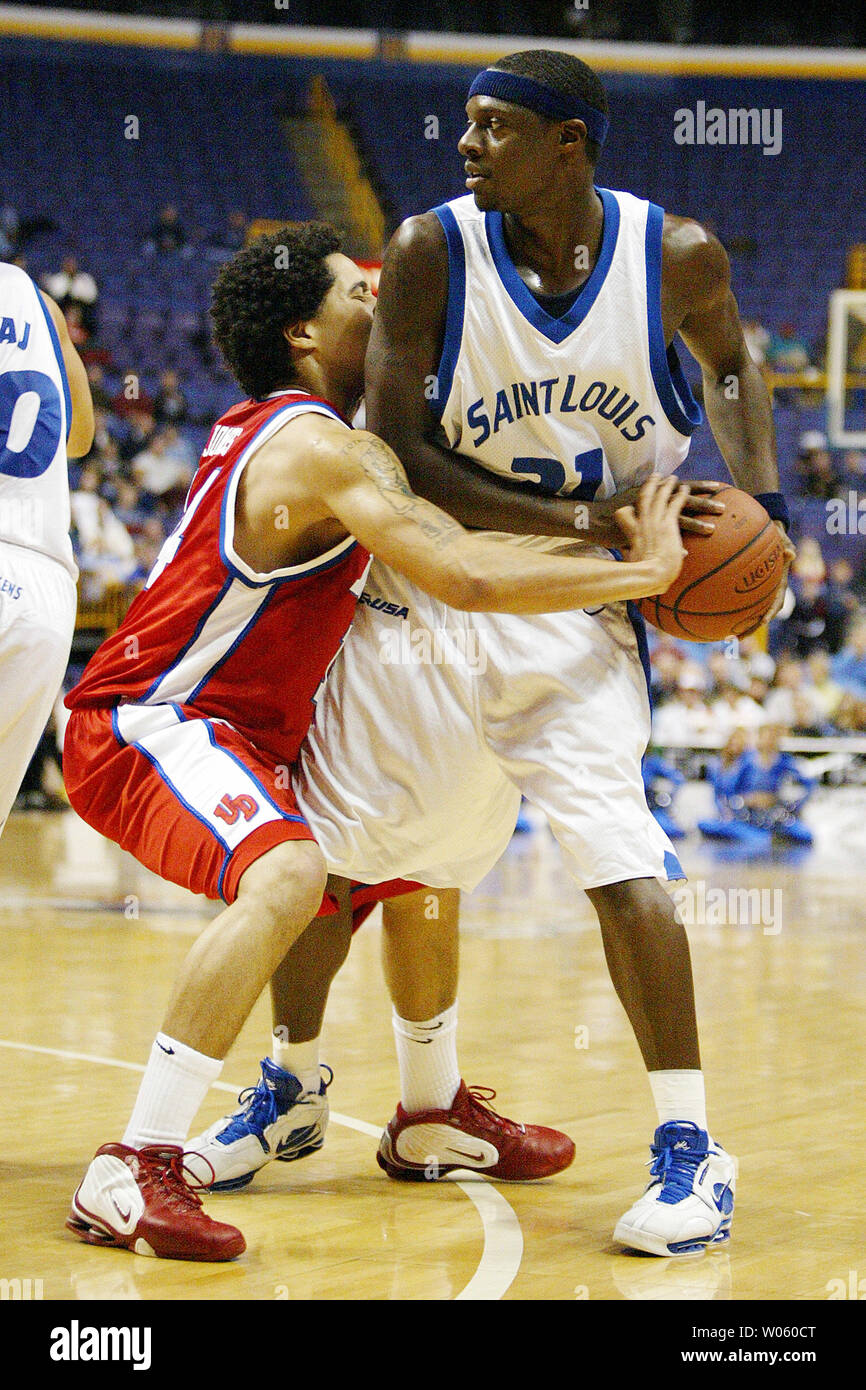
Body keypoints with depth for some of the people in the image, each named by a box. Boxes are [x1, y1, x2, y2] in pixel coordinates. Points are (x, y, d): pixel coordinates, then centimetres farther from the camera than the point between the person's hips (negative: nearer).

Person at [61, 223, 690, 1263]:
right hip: (140, 728, -11)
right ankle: (129, 1175, -37)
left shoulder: (264, 433, 14)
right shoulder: (325, 450, -18)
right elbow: (468, 577, -31)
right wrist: (645, 571, -20)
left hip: (238, 737, 11)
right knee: (285, 877, -37)